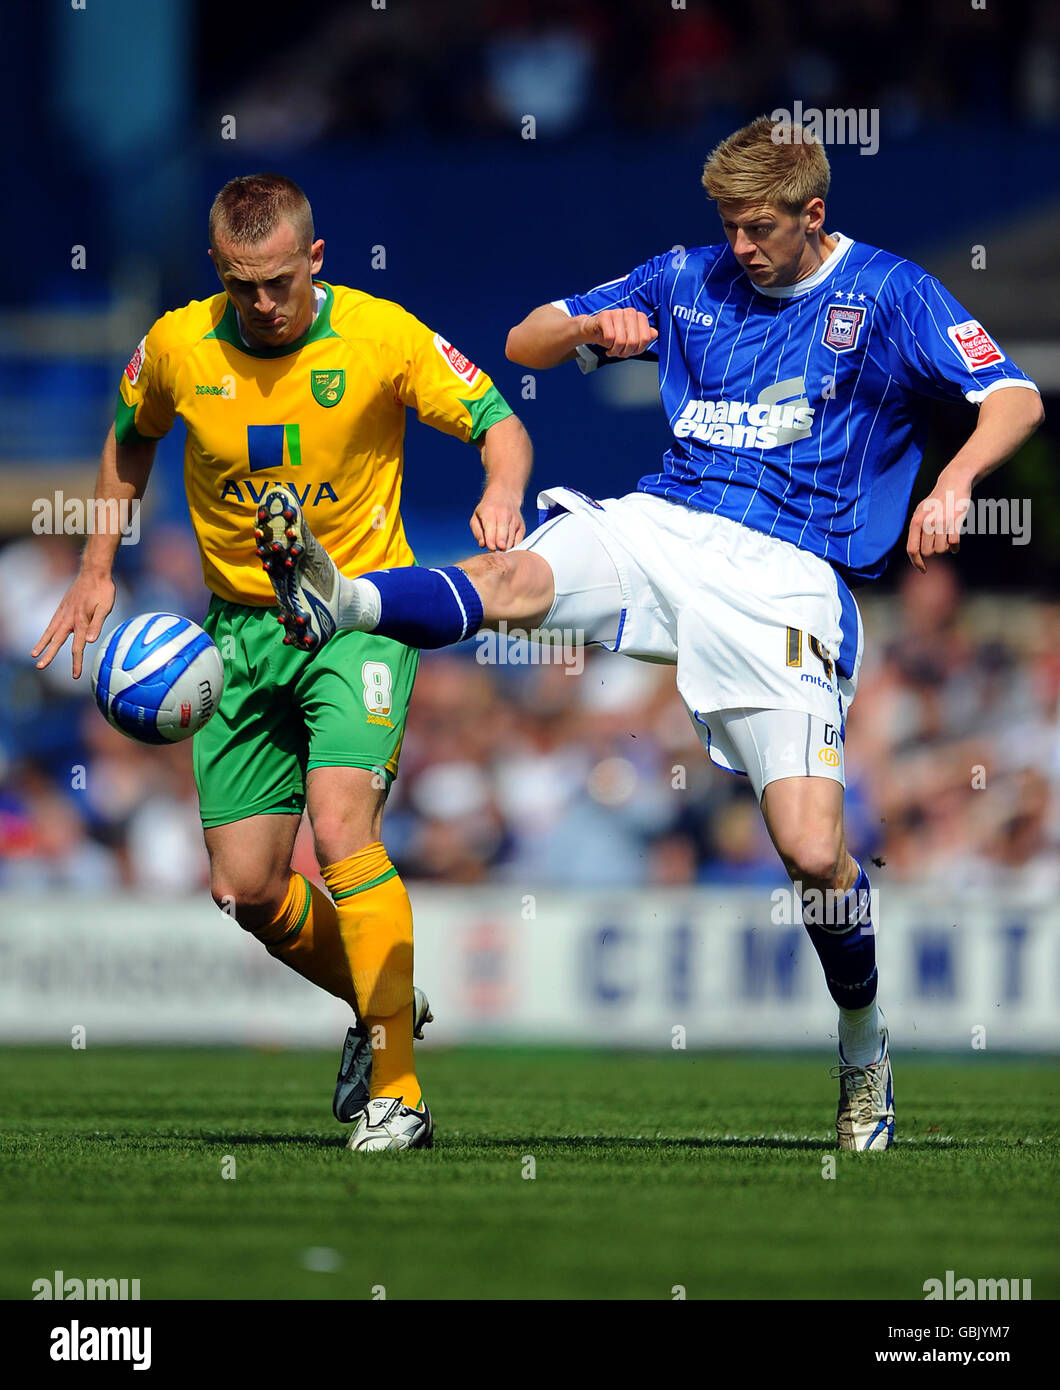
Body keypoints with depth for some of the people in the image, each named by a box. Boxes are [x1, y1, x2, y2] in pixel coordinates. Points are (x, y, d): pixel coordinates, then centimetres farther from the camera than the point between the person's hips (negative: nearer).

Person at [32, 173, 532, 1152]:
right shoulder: (179, 347, -4)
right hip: (241, 629, 4)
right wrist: (98, 573, 15)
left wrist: (502, 494, -29)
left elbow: (499, 424, -7)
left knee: (341, 825, -25)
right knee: (246, 889, 1)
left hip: (361, 616, -4)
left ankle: (397, 1089, -19)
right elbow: (132, 438, 17)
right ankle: (384, 1005, 30)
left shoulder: (381, 336, -13)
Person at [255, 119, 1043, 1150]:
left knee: (813, 853, -13)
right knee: (517, 580, -31)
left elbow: (1013, 398, -5)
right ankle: (338, 600, -60)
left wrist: (956, 479, -25)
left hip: (786, 571, -3)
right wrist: (592, 328, -4)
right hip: (660, 524, 3)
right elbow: (524, 345, 19)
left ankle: (864, 1050, 10)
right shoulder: (686, 281, 16)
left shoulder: (889, 294, 5)